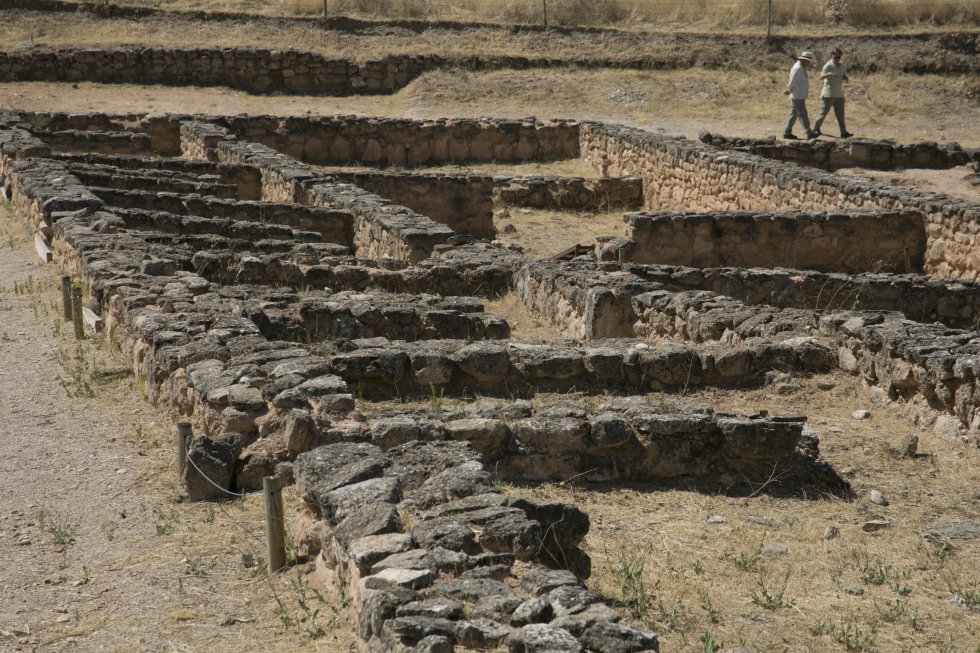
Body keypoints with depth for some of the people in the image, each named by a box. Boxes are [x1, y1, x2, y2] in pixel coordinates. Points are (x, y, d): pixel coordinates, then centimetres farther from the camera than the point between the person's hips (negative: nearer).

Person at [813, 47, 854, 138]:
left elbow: (845, 77, 20)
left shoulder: (842, 66, 9)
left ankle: (843, 132, 1)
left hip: (839, 94, 6)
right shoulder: (828, 66, -12)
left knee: (840, 113, 2)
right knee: (824, 112, 0)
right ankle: (815, 128, 15)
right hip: (829, 94, -6)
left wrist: (845, 78, -5)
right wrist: (829, 74, -44)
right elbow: (821, 77, -24)